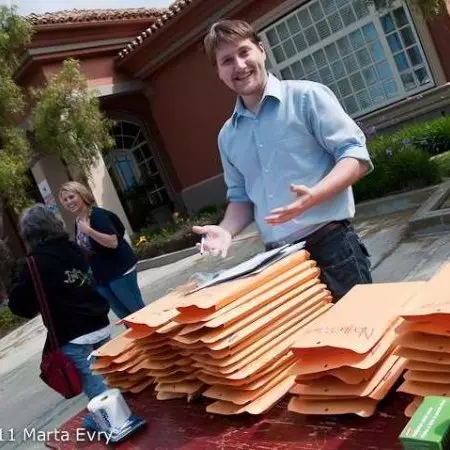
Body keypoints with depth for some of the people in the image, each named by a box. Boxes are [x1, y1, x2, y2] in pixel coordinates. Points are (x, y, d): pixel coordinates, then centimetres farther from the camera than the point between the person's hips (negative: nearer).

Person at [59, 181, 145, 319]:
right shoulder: (77, 222, 9)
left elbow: (113, 242, -26)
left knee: (138, 311, 0)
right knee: (124, 316, 15)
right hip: (99, 276, 8)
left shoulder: (98, 215, -16)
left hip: (119, 271, -8)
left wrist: (89, 231, -32)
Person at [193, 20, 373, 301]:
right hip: (279, 257, 5)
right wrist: (226, 230, -1)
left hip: (331, 244, -5)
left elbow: (356, 154, -8)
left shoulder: (306, 96, -3)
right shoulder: (228, 136, 13)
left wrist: (314, 195, -24)